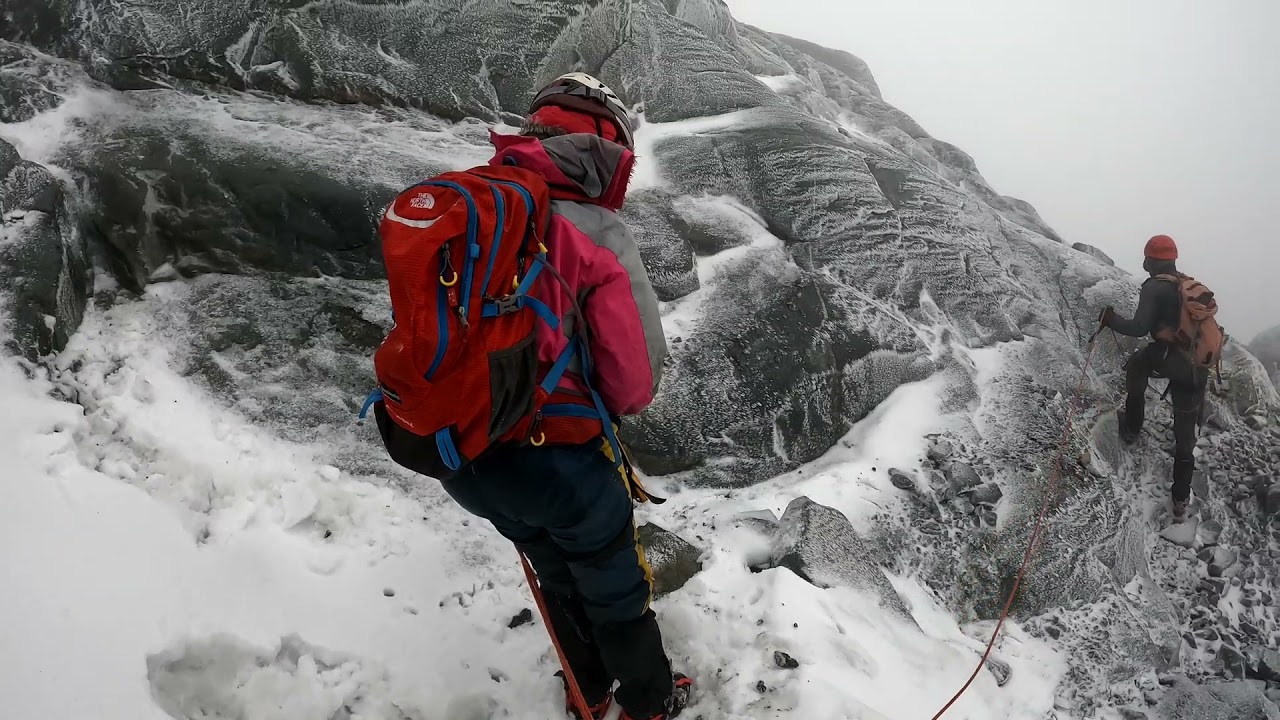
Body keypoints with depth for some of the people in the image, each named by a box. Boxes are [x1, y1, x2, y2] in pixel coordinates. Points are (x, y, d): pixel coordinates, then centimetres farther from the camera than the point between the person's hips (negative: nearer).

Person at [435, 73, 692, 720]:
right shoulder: (594, 230, -16)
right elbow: (637, 375, -17)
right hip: (554, 460, -6)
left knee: (559, 575, 31)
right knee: (615, 590, 22)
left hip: (455, 458, 6)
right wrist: (603, 403, 5)